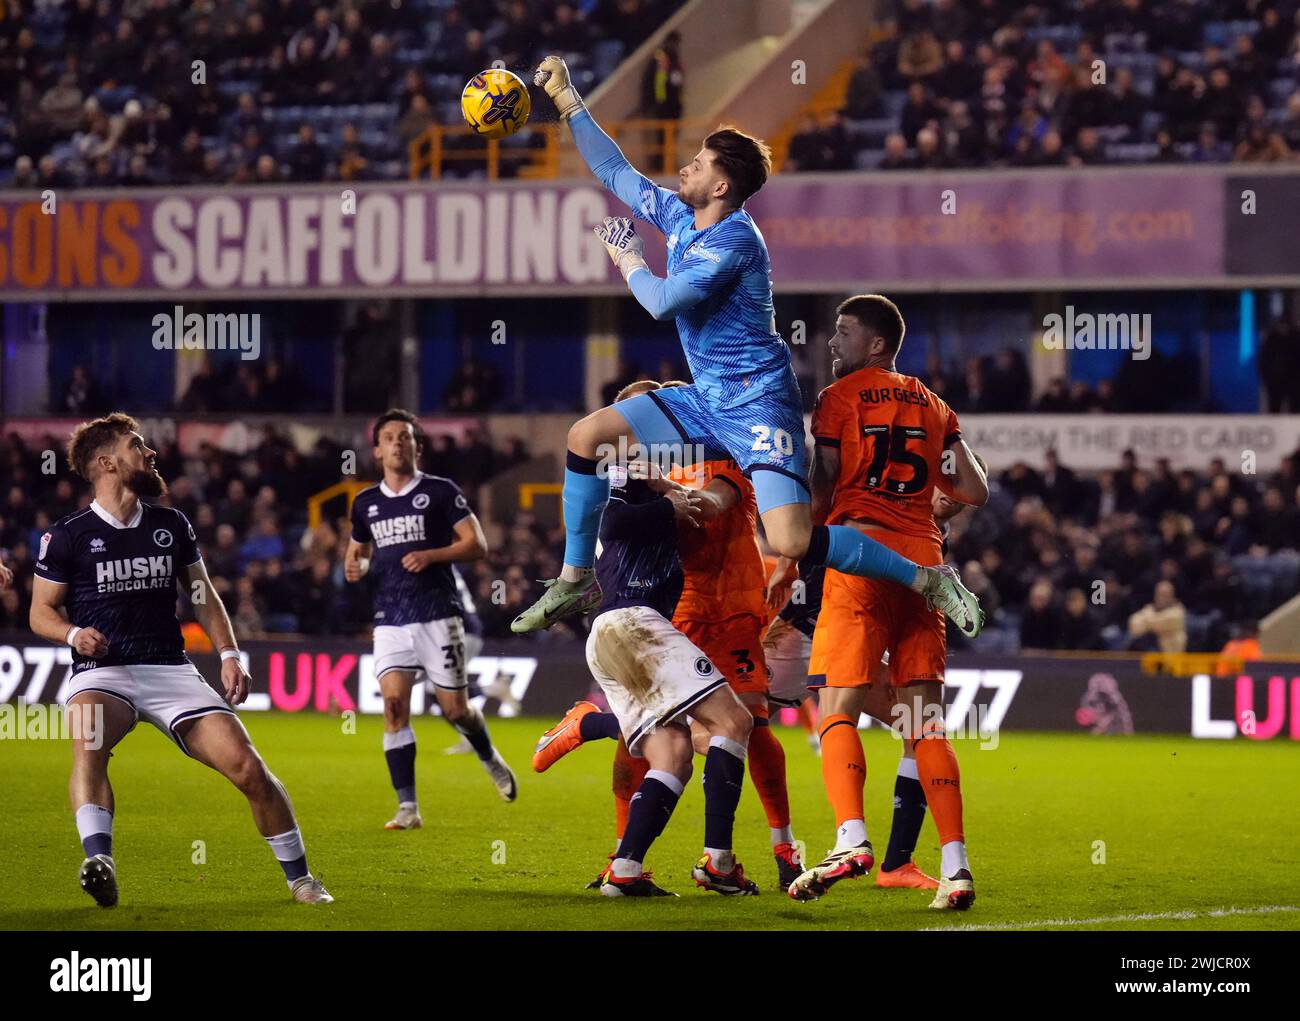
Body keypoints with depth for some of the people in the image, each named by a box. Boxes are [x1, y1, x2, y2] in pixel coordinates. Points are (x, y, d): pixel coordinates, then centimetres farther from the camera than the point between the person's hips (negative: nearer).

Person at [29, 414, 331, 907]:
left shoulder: (171, 525, 12)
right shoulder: (69, 535, 1)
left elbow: (203, 595, 20)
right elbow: (42, 611, 6)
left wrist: (229, 654, 7)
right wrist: (74, 634, -15)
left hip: (171, 671, 3)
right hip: (102, 671, -3)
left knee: (247, 766, -12)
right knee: (88, 742, -38)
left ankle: (299, 878, 6)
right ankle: (99, 863, -54)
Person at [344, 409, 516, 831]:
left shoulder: (441, 492, 0)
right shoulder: (366, 503, 13)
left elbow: (477, 544, -4)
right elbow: (356, 550, 27)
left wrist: (431, 555, -18)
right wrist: (353, 567, 3)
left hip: (438, 616, -3)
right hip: (390, 621, 3)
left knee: (455, 710, 0)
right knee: (394, 704, -14)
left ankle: (490, 759, 34)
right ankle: (408, 807, -13)